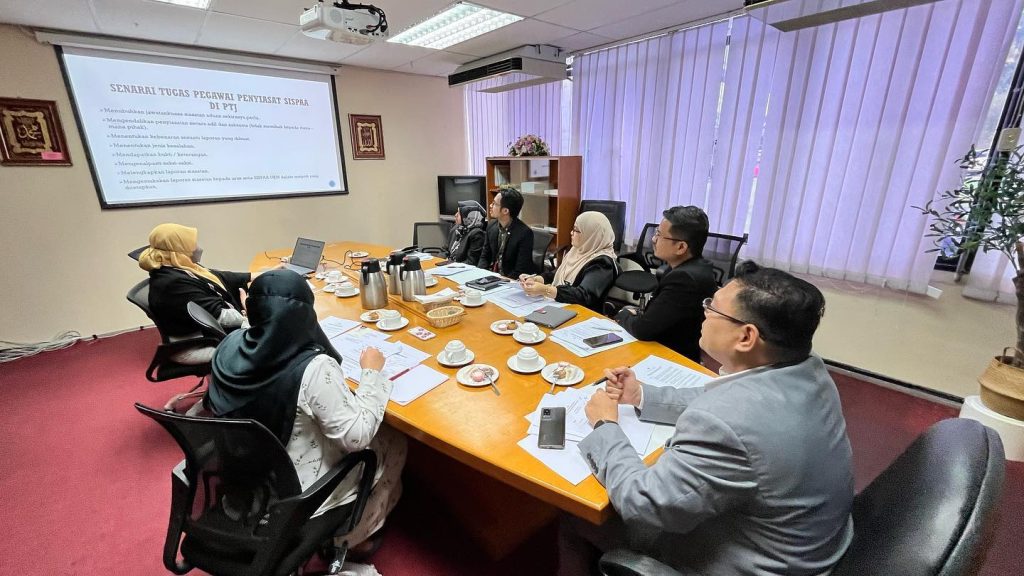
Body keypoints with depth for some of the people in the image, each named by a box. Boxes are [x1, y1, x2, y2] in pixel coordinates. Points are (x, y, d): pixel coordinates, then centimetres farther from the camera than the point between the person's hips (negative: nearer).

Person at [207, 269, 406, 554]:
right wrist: (371, 373, -17)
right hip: (298, 497, -6)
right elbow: (356, 437, -27)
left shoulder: (228, 347, -13)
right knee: (394, 442, 15)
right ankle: (354, 535, 37)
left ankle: (343, 534, 39)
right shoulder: (314, 368, -34)